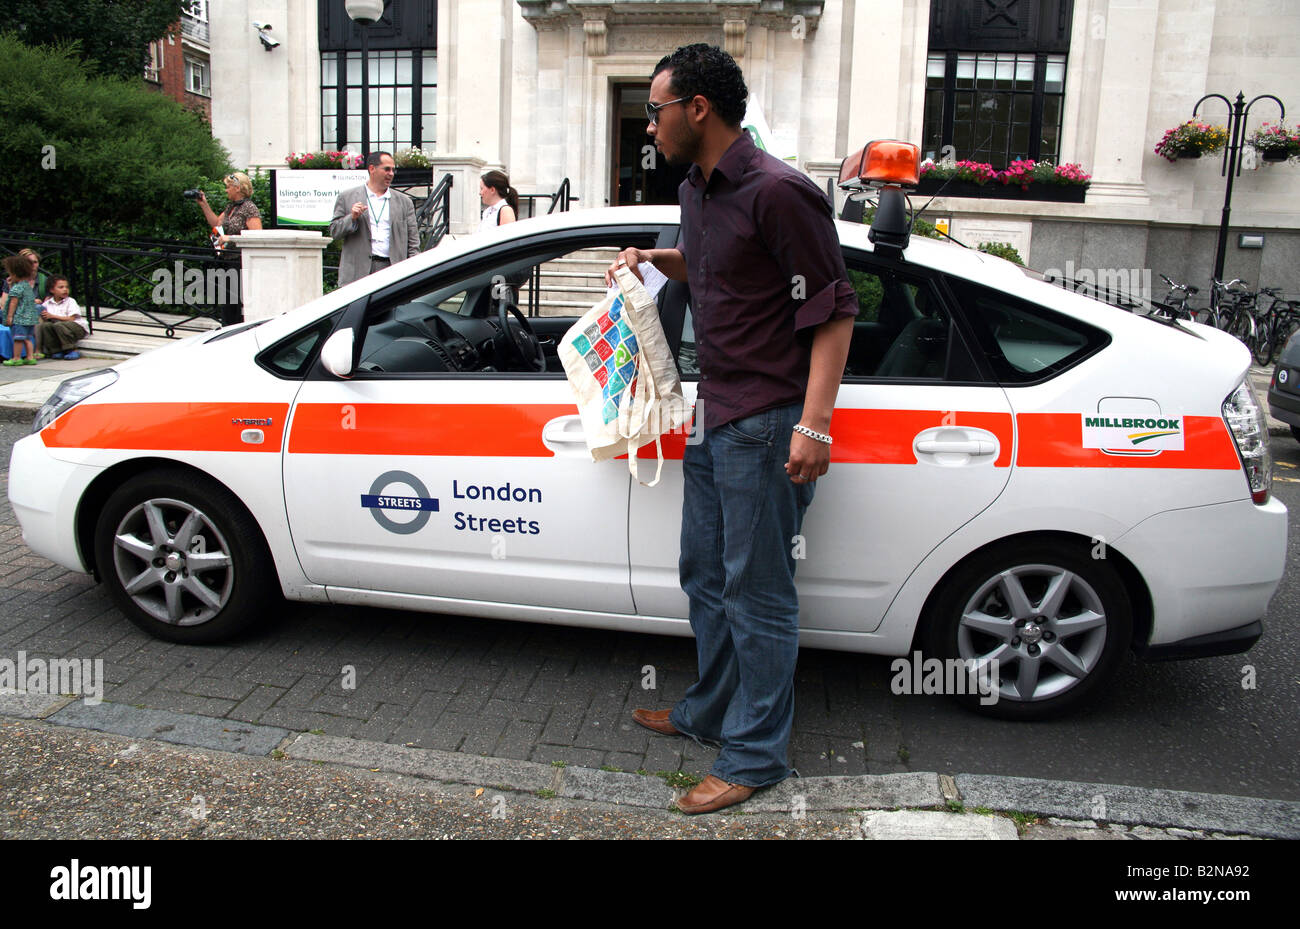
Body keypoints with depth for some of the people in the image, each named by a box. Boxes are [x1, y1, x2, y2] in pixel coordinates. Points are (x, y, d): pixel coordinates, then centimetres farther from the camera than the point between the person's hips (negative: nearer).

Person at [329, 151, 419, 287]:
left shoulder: (404, 201, 15)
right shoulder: (347, 198, 11)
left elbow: (413, 241, 13)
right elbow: (334, 232, 10)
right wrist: (352, 218, -9)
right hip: (358, 273, -1)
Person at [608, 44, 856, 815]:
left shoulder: (777, 192, -16)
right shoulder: (696, 189, 13)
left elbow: (834, 311, -17)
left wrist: (814, 424, -24)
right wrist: (654, 259, 12)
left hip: (766, 424, -9)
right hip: (713, 414, 10)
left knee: (757, 591, 0)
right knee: (706, 577, 19)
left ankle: (757, 754, 15)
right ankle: (710, 713, 37)